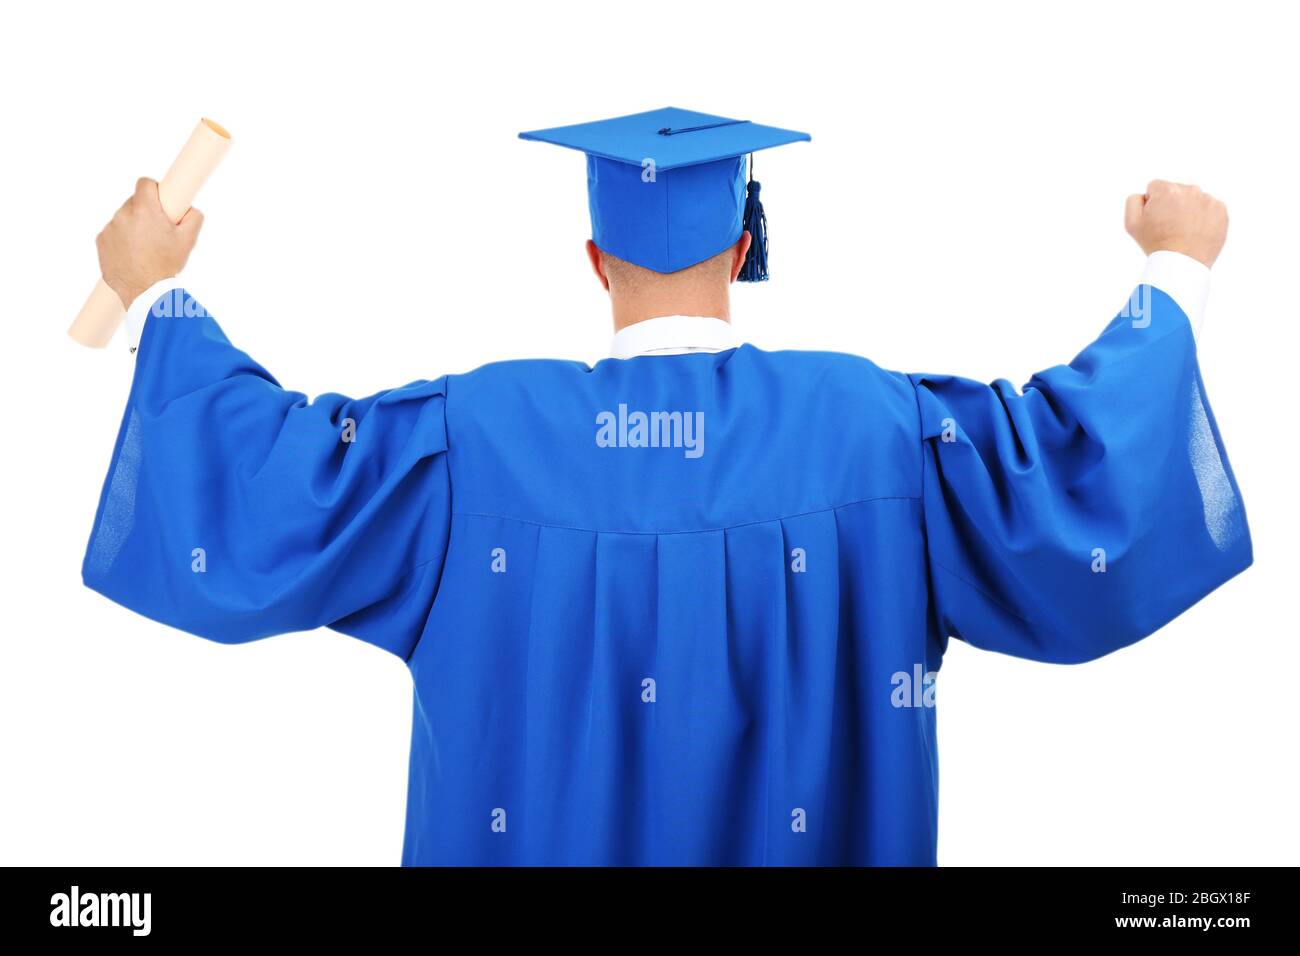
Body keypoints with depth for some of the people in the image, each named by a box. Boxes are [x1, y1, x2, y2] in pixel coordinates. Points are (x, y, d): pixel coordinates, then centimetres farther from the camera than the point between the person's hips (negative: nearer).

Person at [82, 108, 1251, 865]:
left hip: (543, 830, 0)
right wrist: (1176, 276, 5)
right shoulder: (871, 423, -16)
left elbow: (257, 475, -11)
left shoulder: (477, 436, -17)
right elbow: (1092, 460, -9)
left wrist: (159, 294, 2)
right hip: (800, 832, 1)